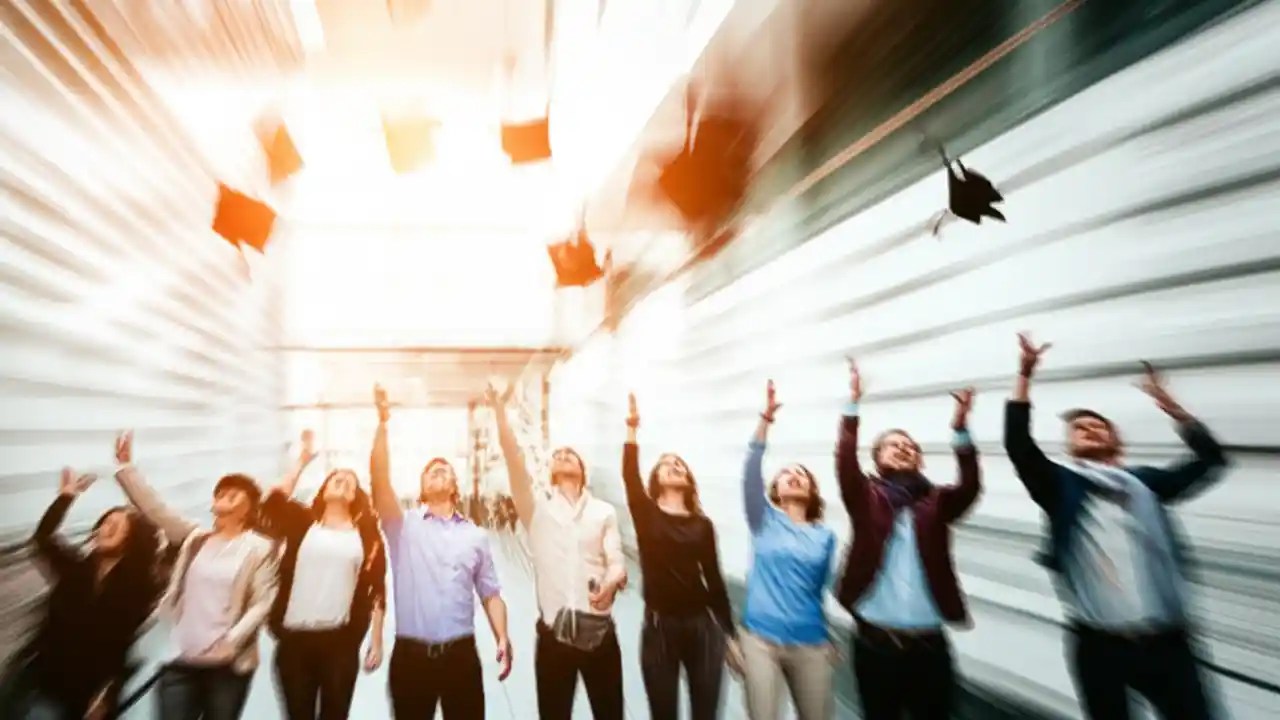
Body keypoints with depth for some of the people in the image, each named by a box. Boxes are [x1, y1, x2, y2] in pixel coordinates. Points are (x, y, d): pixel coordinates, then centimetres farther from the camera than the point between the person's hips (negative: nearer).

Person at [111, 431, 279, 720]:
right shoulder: (194, 537, 8)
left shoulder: (259, 548, -4)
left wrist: (231, 641, -19)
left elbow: (262, 603, -9)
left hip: (228, 663, -3)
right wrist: (125, 465, -4)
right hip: (182, 659, 3)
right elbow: (154, 506, 1)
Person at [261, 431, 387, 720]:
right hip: (294, 638, 1)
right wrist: (302, 462, -5)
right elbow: (272, 503, -11)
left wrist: (377, 640, 0)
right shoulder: (303, 522, 8)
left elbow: (377, 588, 3)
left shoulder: (367, 533, 5)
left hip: (341, 640, -1)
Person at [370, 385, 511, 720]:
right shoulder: (404, 525, 2)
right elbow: (379, 477, -12)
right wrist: (383, 423, -20)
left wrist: (502, 639, -7)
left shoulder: (476, 535, 8)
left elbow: (490, 593, 7)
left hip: (461, 654, 1)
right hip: (410, 654, -1)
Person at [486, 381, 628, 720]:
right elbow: (514, 458, -7)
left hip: (599, 629, 1)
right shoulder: (537, 509, 5)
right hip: (554, 632, -1)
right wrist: (500, 409, -14)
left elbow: (617, 561, -1)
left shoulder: (604, 511, 8)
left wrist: (611, 583, -24)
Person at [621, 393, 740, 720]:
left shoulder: (702, 524, 4)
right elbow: (629, 476, -17)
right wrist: (631, 430, -27)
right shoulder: (646, 514, 0)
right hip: (659, 626, -1)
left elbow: (713, 578, 7)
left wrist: (730, 634, 8)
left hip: (702, 626, 2)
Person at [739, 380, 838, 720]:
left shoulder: (825, 535, 5)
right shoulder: (765, 521, -2)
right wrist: (765, 420, -26)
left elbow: (823, 587, 13)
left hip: (811, 645, 2)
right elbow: (751, 471, -16)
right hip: (761, 639, -2)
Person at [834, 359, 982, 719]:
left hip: (929, 643, 1)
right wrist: (854, 403, -22)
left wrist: (960, 428, -26)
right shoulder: (868, 498, 2)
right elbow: (845, 465, -15)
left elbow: (970, 487, -13)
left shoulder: (935, 503, 6)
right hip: (875, 641, -1)